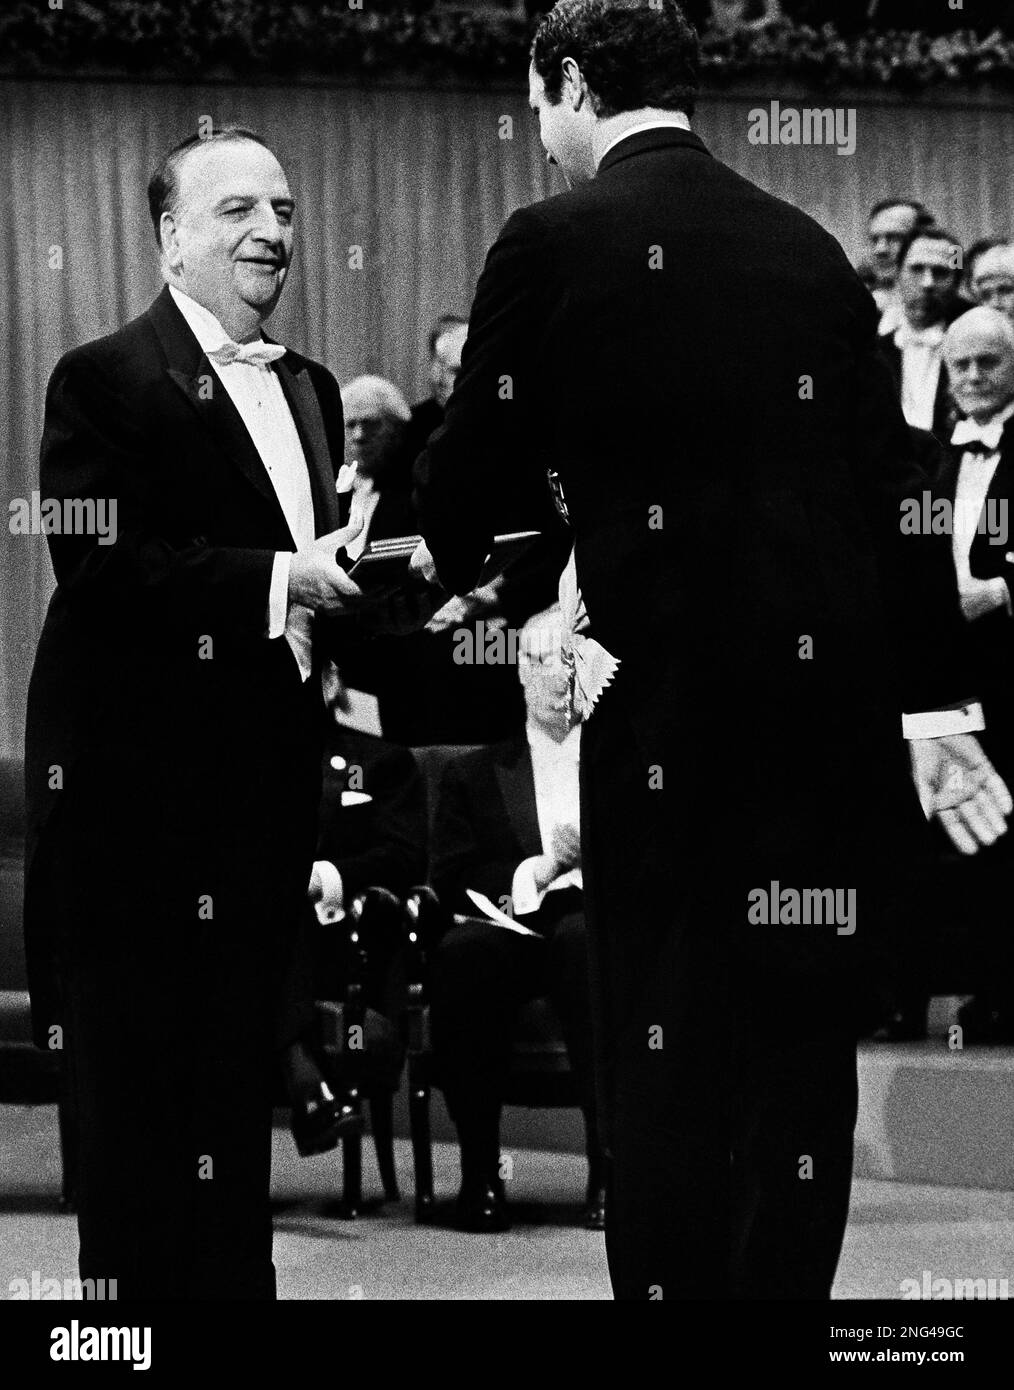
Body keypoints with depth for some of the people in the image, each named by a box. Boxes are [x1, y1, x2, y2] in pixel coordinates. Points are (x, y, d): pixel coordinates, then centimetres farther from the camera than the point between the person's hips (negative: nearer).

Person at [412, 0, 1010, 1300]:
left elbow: (473, 463, 1)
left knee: (668, 1051, 2)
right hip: (840, 691, 4)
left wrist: (446, 555, 24)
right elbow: (891, 487, 9)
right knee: (804, 1038, 10)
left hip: (676, 696, -4)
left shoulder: (557, 244, -4)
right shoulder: (810, 249, 9)